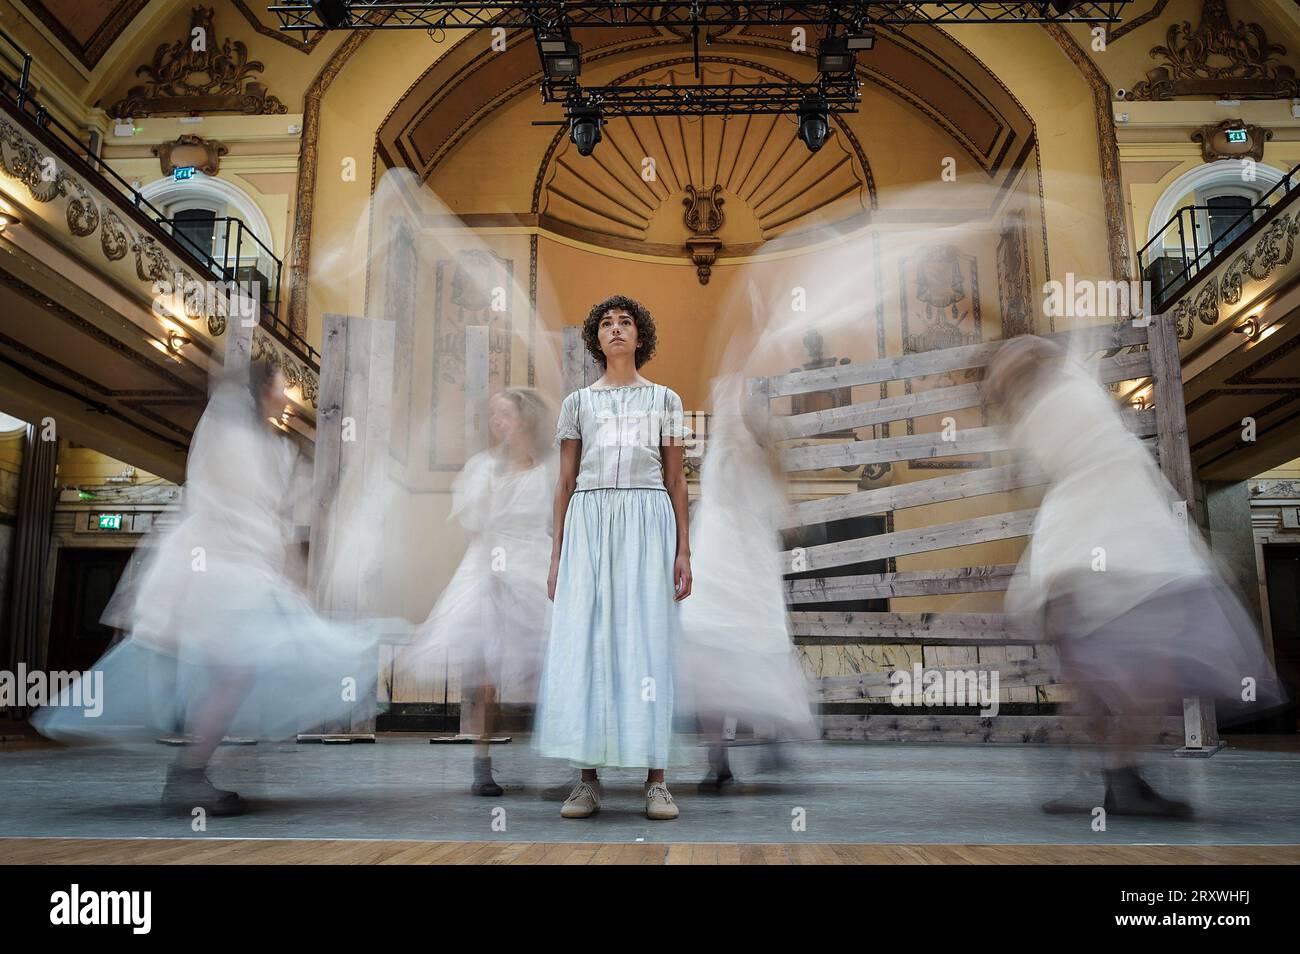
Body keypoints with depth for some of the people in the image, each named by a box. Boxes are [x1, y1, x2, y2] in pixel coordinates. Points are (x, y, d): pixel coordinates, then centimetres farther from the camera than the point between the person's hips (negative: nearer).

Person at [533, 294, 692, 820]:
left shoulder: (665, 399, 13)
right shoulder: (577, 402, 15)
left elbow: (676, 480, 9)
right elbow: (565, 481, 12)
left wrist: (683, 551, 1)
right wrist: (556, 556, 5)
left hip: (647, 521, -1)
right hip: (588, 521, 1)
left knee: (647, 639, -4)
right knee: (585, 641, -4)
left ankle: (656, 780, 0)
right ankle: (588, 780, 2)